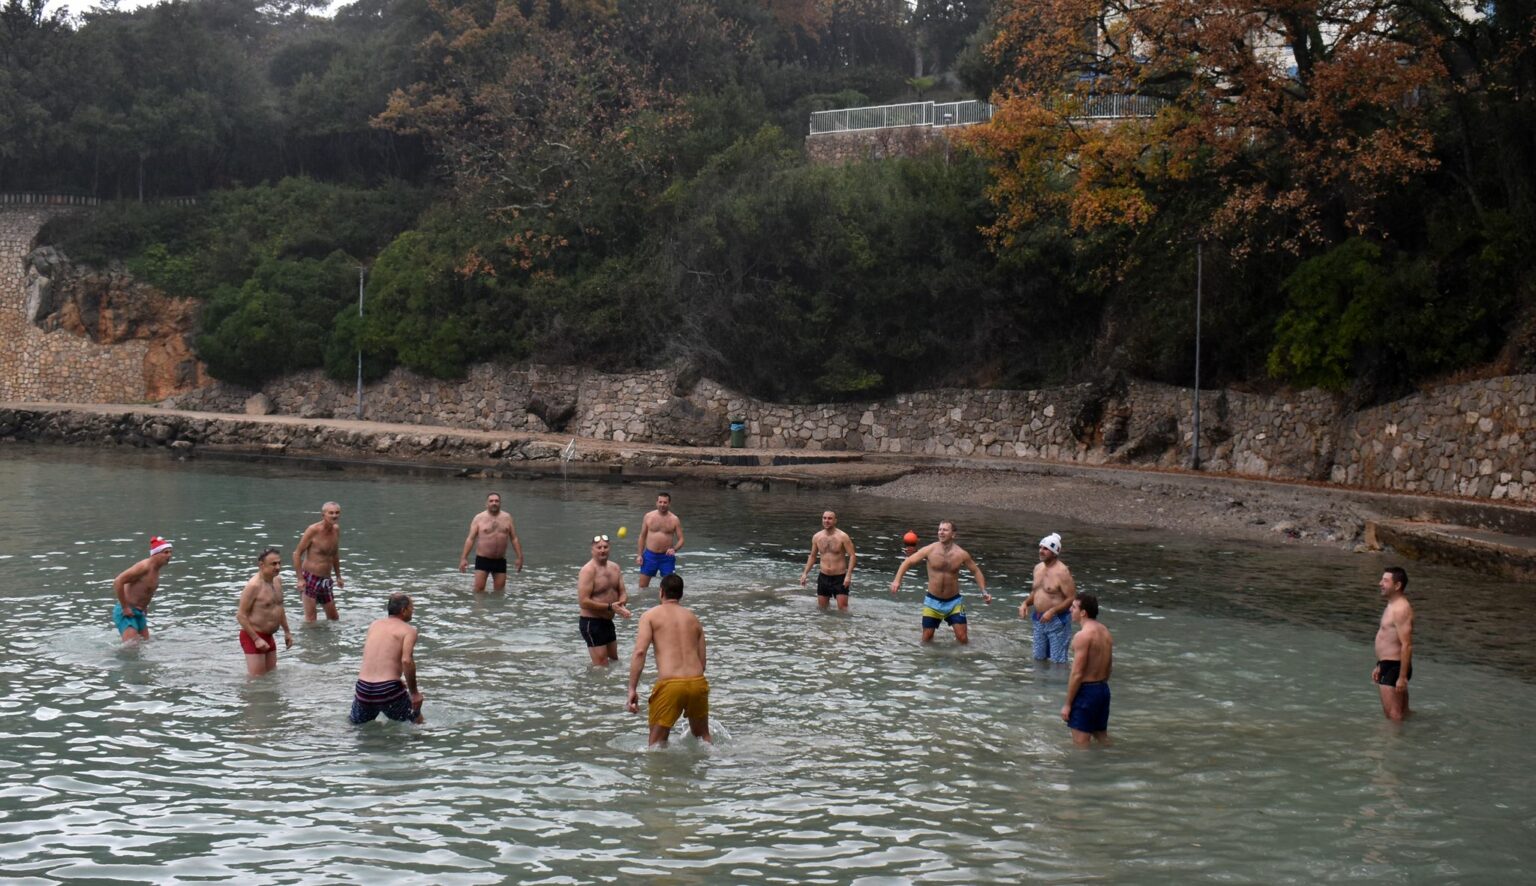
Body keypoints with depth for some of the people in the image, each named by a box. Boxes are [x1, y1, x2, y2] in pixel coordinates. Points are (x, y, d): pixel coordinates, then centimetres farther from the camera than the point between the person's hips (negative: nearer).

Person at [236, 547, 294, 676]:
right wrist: (257, 639, -22)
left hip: (269, 636, 9)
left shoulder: (277, 580, 7)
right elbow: (241, 615, -19)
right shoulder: (254, 586, -20)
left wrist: (287, 632, 20)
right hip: (253, 637, -9)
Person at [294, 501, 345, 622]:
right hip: (311, 579, -7)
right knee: (310, 621, -6)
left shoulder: (336, 529, 6)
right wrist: (300, 579, -17)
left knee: (333, 618, 12)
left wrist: (338, 576, 22)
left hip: (326, 580, 7)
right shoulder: (313, 530, -13)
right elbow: (297, 553, -11)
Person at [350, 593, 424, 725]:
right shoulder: (408, 630, -2)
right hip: (388, 689, -5)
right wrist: (414, 692, -9)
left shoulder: (374, 625, 16)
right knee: (417, 723, 12)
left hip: (363, 688, 5)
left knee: (356, 724, 28)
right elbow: (406, 661, -17)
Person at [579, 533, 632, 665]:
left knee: (614, 660, 23)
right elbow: (583, 602, -24)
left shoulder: (615, 568, 8)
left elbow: (623, 593, 10)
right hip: (591, 623, -9)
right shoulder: (588, 571, -17)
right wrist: (610, 607, -25)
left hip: (608, 622, 9)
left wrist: (621, 604, -15)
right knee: (601, 666, -11)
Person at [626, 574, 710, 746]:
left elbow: (640, 652, -8)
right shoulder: (693, 619, 19)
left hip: (669, 685, -4)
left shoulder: (651, 615, 6)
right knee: (703, 738, 24)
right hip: (698, 681, 4)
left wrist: (632, 689, -8)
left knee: (657, 744, 4)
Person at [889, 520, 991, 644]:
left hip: (954, 601, 0)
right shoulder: (929, 550, -11)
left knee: (962, 638, -7)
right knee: (926, 639, 5)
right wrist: (897, 580, -19)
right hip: (933, 601, 0)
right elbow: (908, 562, -5)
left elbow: (976, 571, 5)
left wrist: (984, 591, -5)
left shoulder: (961, 554, -9)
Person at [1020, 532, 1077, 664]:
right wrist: (1026, 603, 2)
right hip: (1039, 620, 8)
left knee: (1058, 661, -5)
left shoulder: (1062, 572, -17)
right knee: (1039, 658, 17)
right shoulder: (1038, 568, 8)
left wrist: (1052, 611, -27)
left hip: (1057, 621, -8)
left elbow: (1072, 598, -19)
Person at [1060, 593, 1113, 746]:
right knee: (1103, 738, 21)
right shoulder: (1105, 632, 8)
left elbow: (1077, 674, -21)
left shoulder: (1083, 636, -20)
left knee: (1080, 745, -3)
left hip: (1086, 690, -9)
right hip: (1103, 689, 9)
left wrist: (1067, 704, -15)